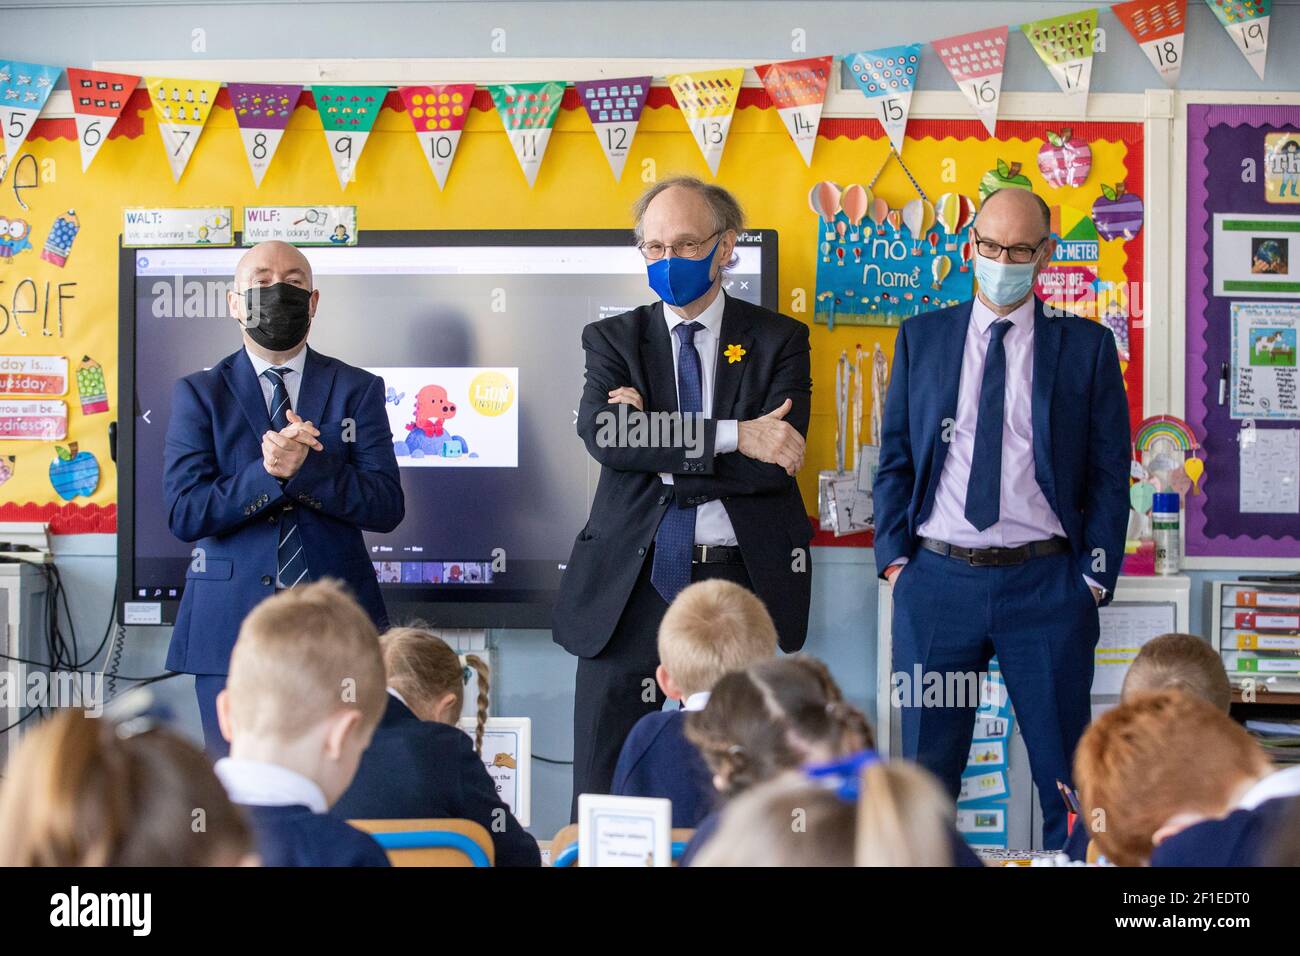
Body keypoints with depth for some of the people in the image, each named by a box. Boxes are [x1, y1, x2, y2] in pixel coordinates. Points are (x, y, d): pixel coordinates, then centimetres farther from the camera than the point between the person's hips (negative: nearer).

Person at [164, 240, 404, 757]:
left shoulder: (358, 390, 7)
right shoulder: (198, 394, 6)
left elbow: (386, 506, -3)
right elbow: (184, 512, -6)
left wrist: (306, 467, -17)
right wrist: (269, 473, -18)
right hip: (231, 627, 0)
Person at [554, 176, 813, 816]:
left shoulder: (779, 340, 5)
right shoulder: (613, 339, 8)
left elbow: (776, 458, -11)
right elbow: (603, 434, -13)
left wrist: (656, 434, -11)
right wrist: (733, 435, -19)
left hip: (741, 577, -1)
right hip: (632, 582, 1)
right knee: (602, 790, 4)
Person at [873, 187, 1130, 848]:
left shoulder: (1086, 347, 4)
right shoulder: (922, 337, 10)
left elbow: (1109, 473, 4)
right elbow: (895, 457, 10)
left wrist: (1095, 576, -4)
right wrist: (894, 558, 1)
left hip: (1044, 583, -1)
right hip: (936, 577, 1)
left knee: (1068, 771, 3)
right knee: (926, 767, 7)